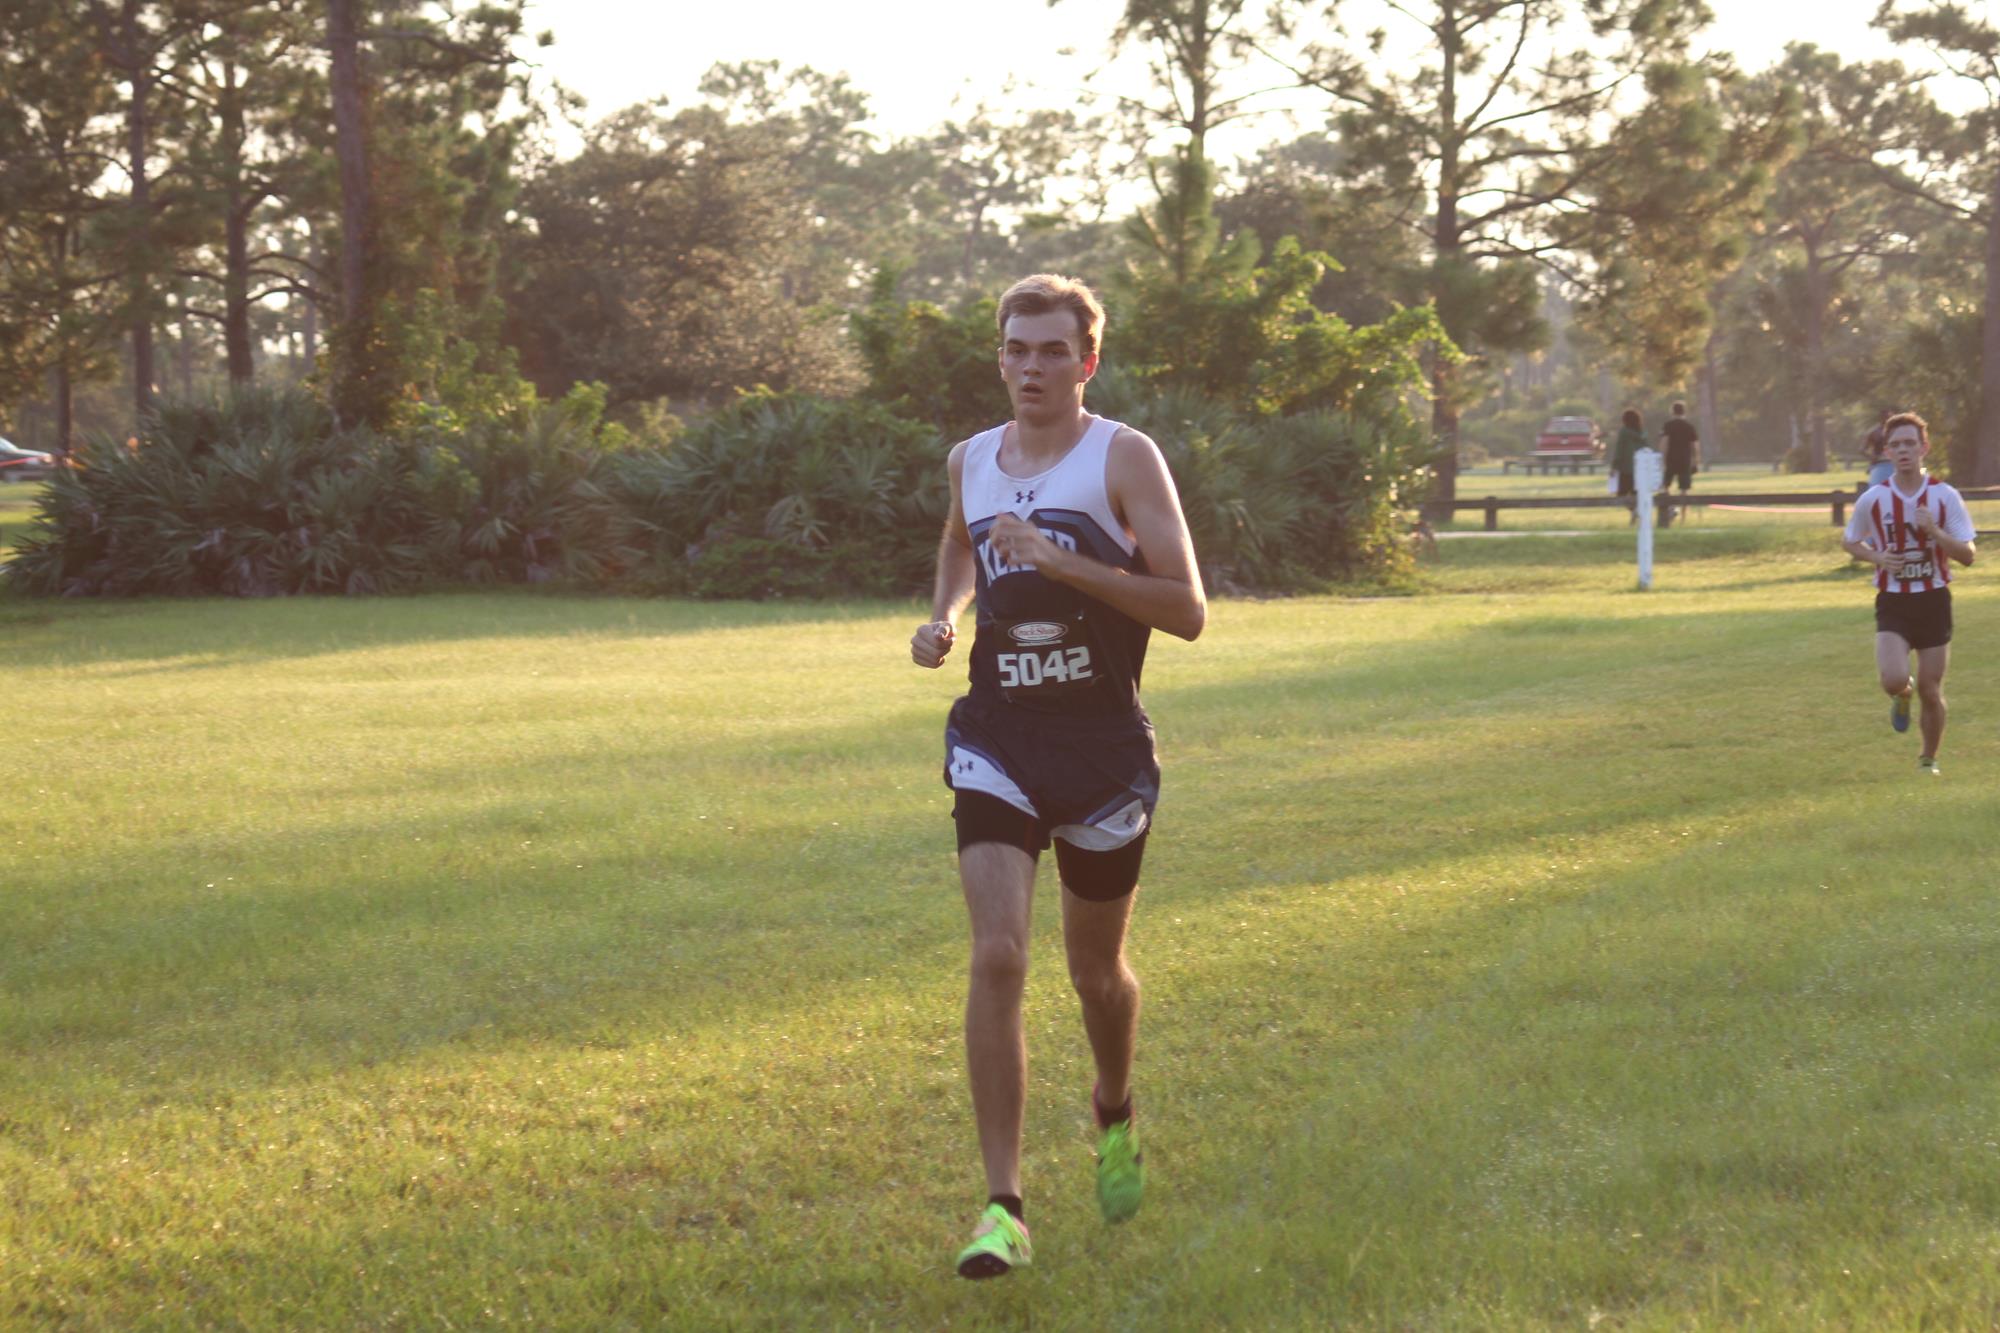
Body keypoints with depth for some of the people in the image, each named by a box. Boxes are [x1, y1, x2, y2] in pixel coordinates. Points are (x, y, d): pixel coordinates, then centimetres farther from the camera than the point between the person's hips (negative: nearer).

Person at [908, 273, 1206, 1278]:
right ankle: (1003, 1206, -14)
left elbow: (1187, 610, -15)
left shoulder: (1124, 459, -7)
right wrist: (942, 618, 10)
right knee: (997, 956, -15)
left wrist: (1063, 561, -23)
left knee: (1096, 969, 13)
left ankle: (1113, 1112, 47)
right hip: (996, 743, 2)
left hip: (1102, 744, -2)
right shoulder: (970, 461, 6)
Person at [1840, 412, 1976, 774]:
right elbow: (1851, 542, 13)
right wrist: (1878, 557, -7)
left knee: (1931, 692, 4)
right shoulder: (1872, 500, -3)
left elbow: (1967, 555, -5)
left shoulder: (1945, 496, -5)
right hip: (1892, 604, 0)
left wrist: (1934, 531, -22)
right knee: (1893, 680, -22)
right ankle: (1902, 695, 17)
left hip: (1934, 600, 0)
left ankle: (1929, 759, 28)